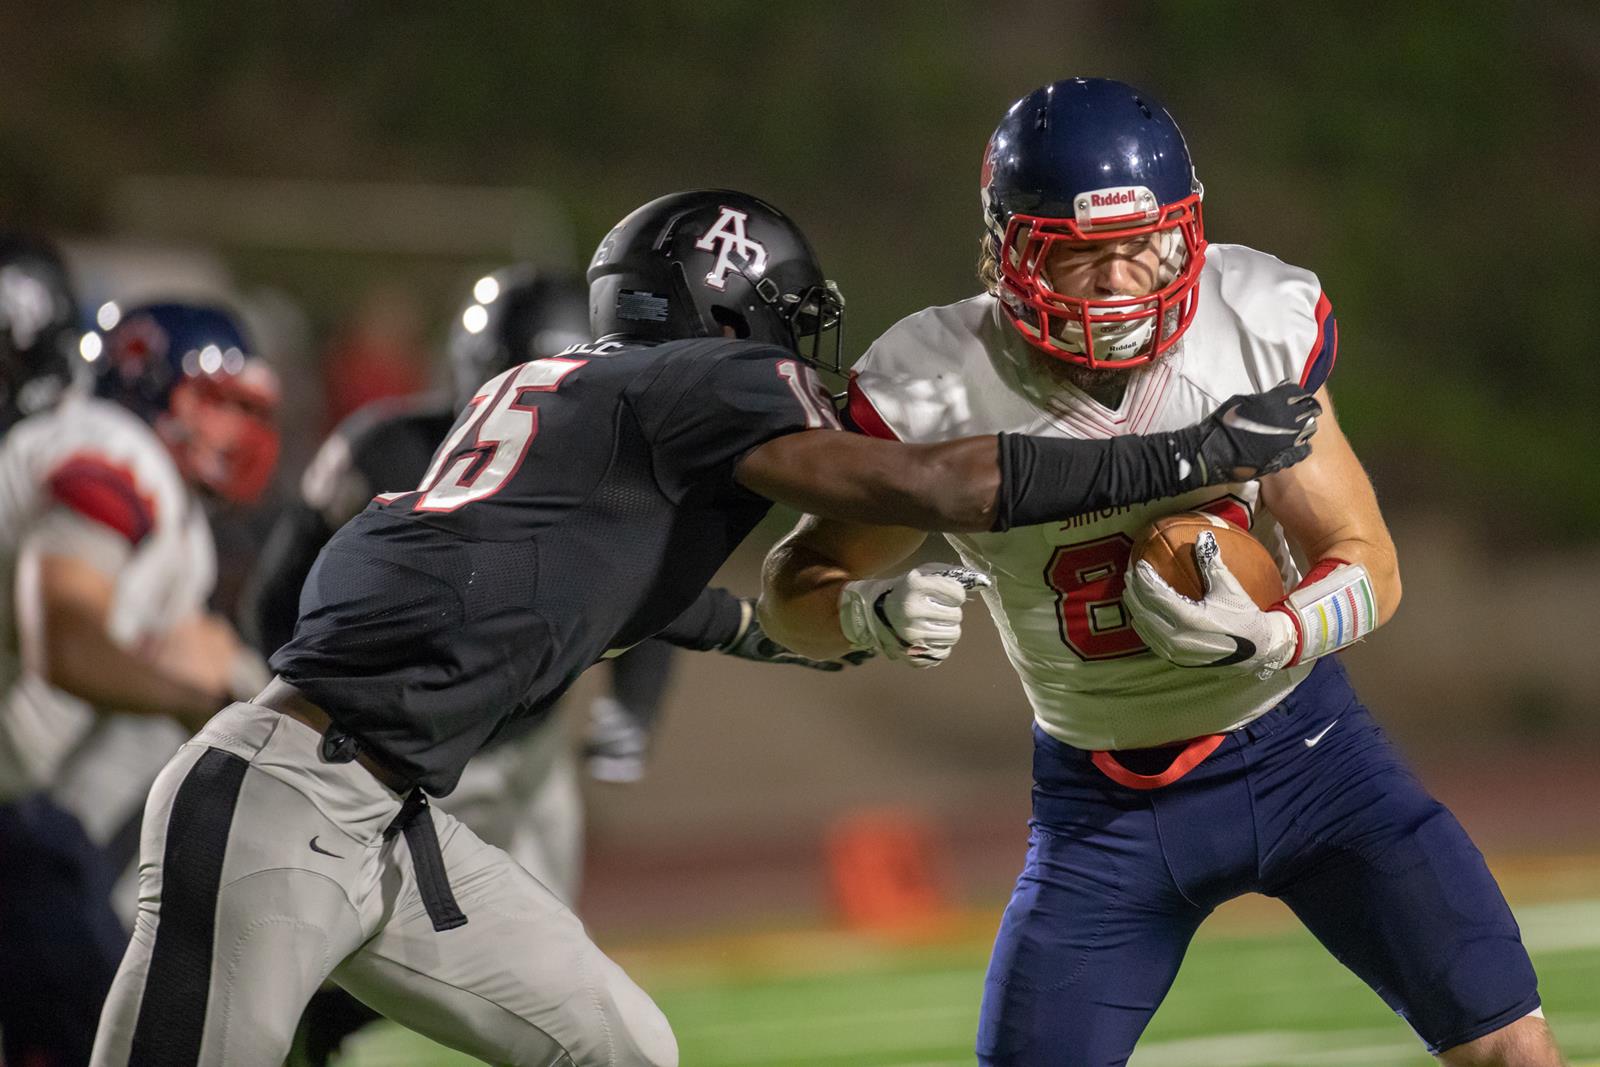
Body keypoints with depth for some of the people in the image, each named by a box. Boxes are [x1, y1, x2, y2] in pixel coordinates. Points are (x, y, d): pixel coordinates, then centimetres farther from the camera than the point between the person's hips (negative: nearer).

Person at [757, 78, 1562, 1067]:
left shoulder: (1262, 325, -17)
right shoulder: (940, 393, -20)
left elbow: (1369, 566, -11)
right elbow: (795, 587, -7)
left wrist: (1266, 638, -33)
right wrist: (873, 613, -31)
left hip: (1299, 746, 1)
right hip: (1107, 794, -1)